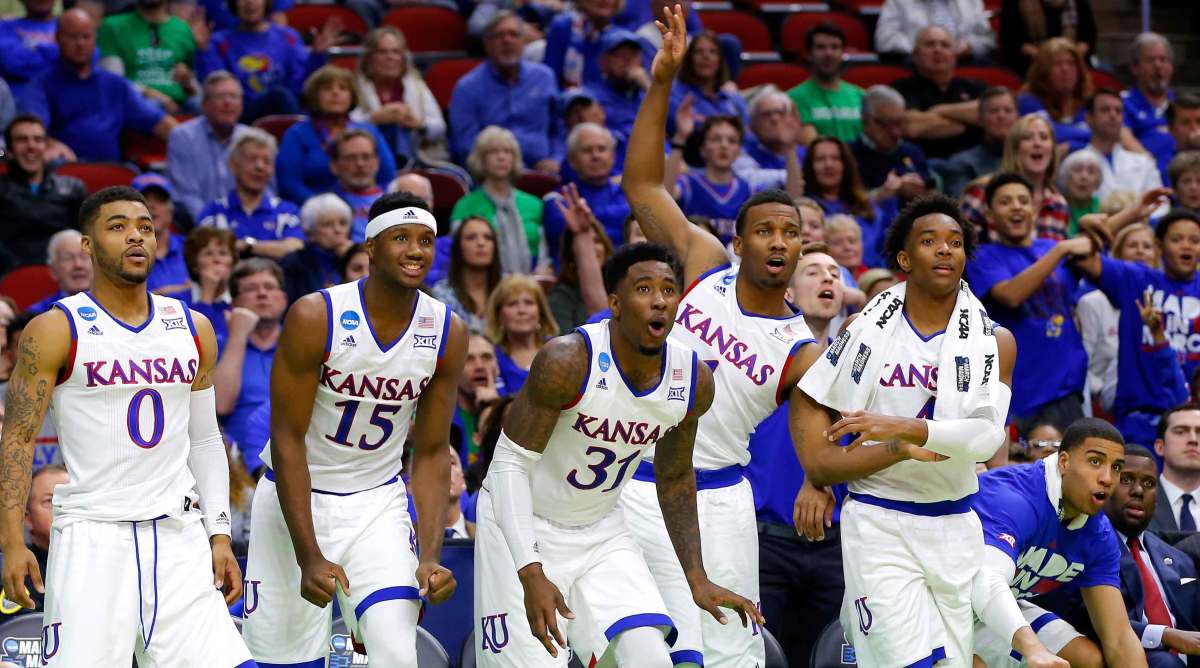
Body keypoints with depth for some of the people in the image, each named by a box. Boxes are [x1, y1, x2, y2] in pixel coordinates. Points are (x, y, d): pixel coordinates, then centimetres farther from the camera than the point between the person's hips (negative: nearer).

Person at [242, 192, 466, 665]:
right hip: (295, 501, -2)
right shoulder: (315, 318, -19)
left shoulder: (447, 334, -7)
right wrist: (309, 557, -21)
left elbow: (431, 454, -1)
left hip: (377, 502, 2)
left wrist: (430, 556, -13)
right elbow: (287, 440, -16)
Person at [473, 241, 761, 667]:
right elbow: (510, 464, -23)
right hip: (521, 525, -5)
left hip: (602, 531, 5)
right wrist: (530, 574, -33)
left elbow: (675, 479, 9)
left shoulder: (694, 380, -9)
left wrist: (698, 581, 5)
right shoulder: (569, 360, -27)